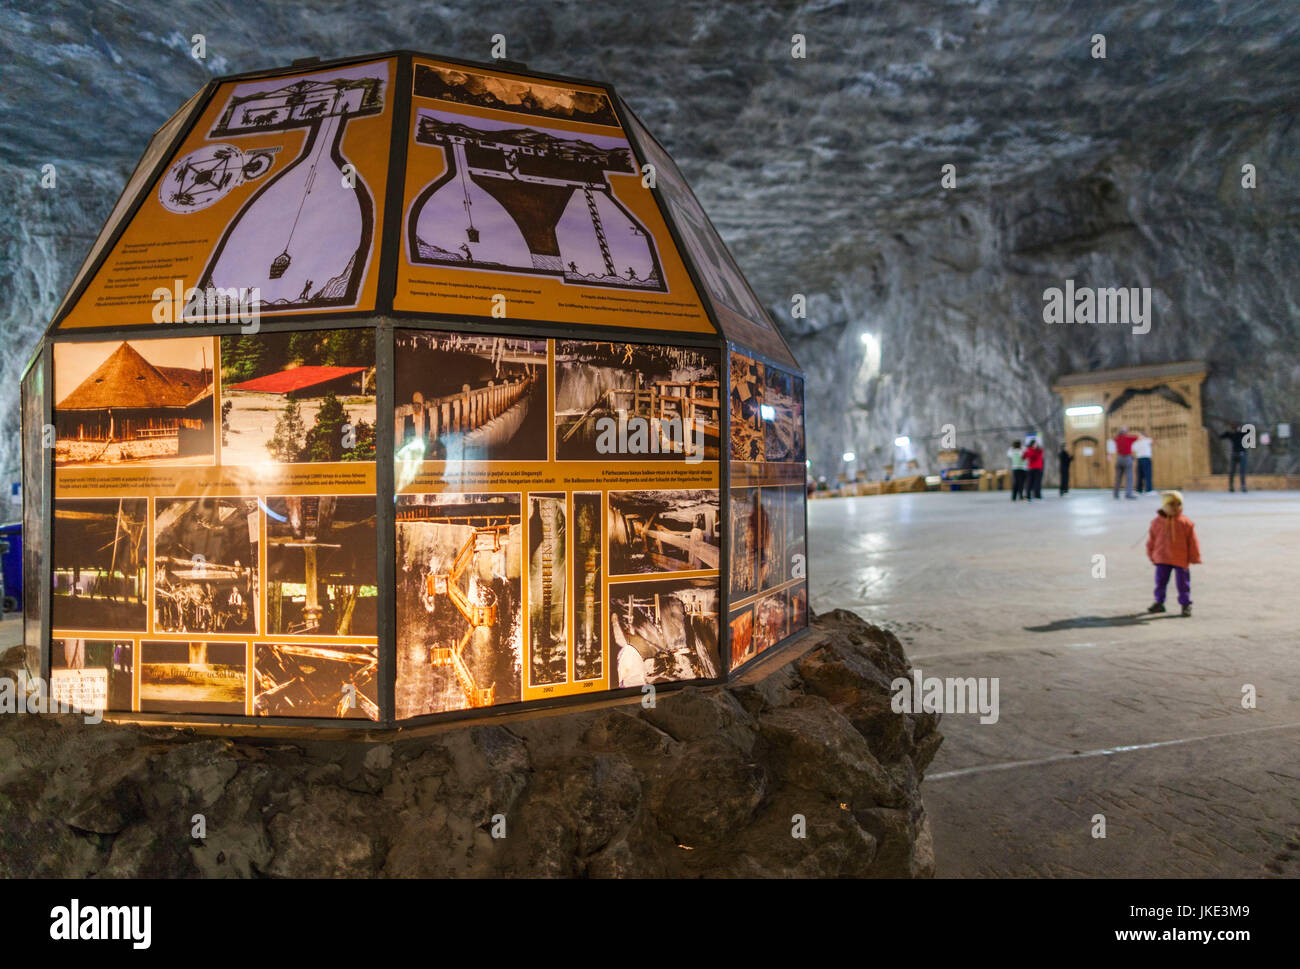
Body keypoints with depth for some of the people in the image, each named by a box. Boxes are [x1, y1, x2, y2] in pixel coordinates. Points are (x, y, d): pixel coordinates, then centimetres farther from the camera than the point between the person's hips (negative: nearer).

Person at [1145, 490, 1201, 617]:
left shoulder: (1186, 523, -7)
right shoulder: (1157, 522, -2)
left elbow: (1192, 541, -3)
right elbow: (1152, 539, 7)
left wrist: (1194, 558, -3)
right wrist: (1152, 556, 8)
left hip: (1181, 560, -2)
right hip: (1162, 559, 2)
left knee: (1183, 583, 4)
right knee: (1160, 581, 10)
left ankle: (1186, 604, 16)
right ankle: (1159, 602, 24)